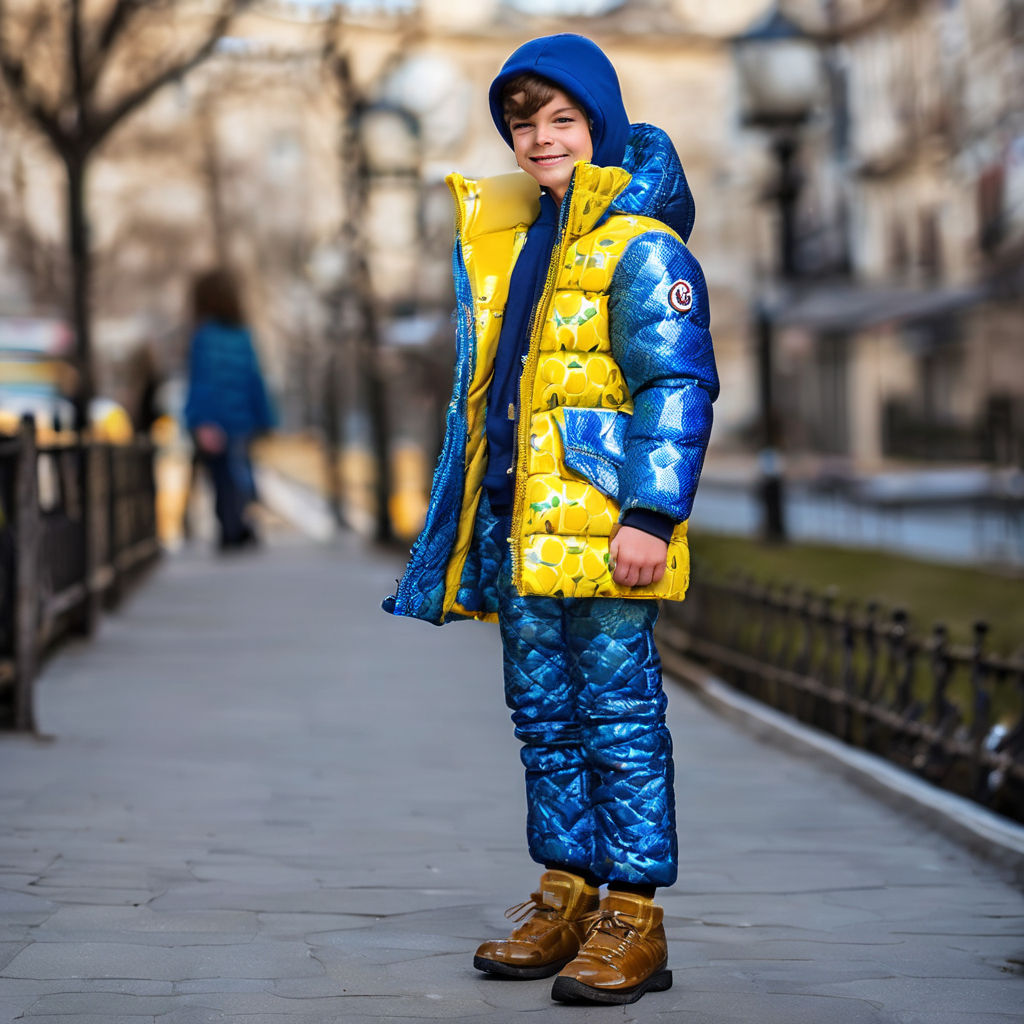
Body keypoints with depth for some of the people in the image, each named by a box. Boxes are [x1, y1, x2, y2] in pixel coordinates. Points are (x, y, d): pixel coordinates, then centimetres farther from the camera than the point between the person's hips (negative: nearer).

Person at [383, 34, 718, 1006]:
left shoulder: (641, 248, -7)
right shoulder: (507, 241, 19)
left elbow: (679, 388, -12)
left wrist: (649, 516, -20)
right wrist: (475, 527, 24)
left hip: (601, 523, -8)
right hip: (522, 526, 8)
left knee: (619, 717, -4)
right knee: (545, 717, 12)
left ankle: (634, 921, 2)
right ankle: (565, 898, 22)